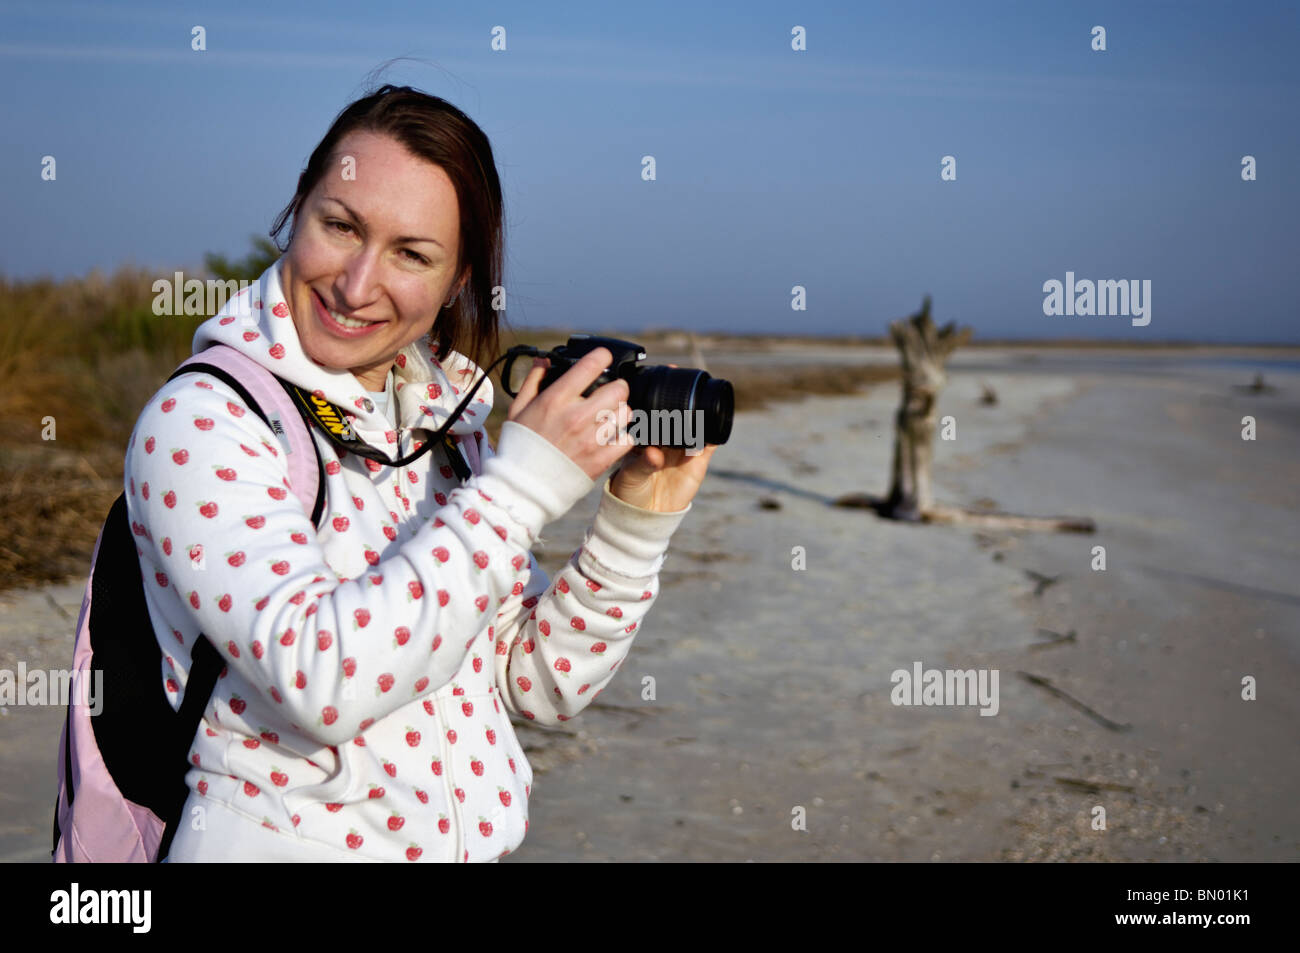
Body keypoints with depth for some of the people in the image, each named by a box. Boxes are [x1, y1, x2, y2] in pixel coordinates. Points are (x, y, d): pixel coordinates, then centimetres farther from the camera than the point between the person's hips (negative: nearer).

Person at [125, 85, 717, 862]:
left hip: (472, 839, 4)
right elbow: (320, 678, -22)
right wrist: (522, 484, -18)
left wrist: (636, 526, -5)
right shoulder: (198, 424, -9)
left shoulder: (449, 424, 5)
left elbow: (543, 686, 8)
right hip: (281, 841, -3)